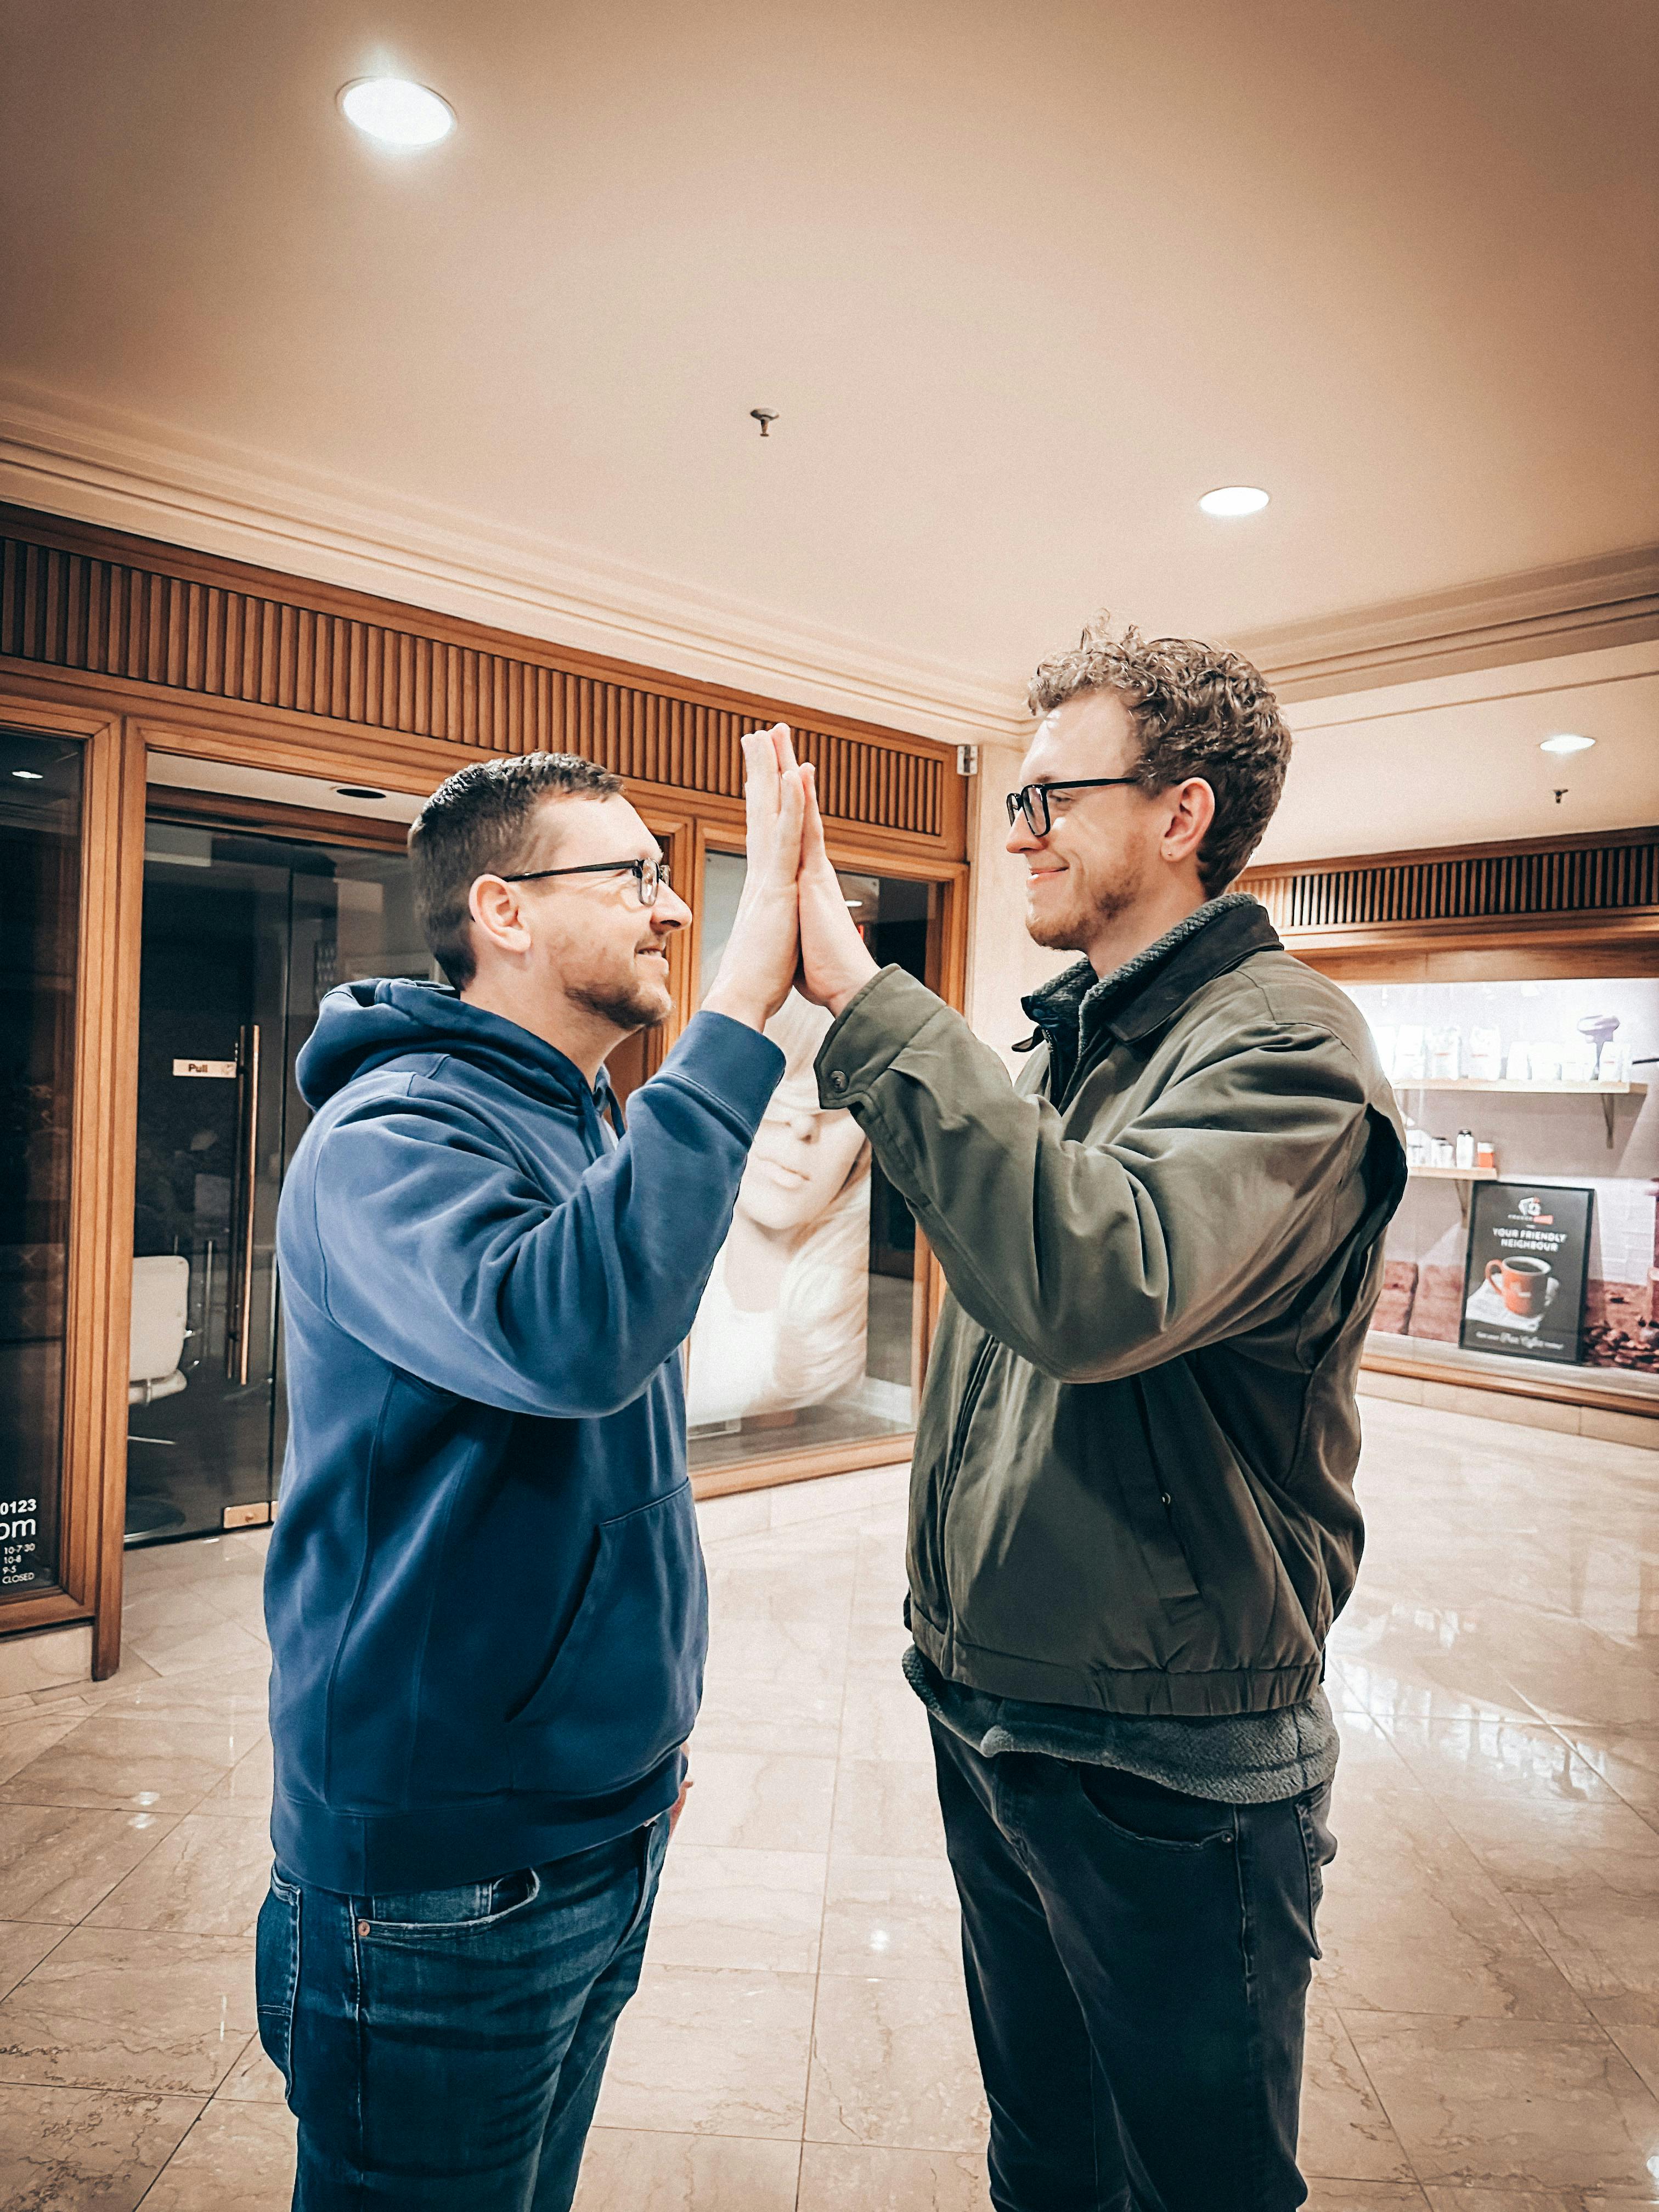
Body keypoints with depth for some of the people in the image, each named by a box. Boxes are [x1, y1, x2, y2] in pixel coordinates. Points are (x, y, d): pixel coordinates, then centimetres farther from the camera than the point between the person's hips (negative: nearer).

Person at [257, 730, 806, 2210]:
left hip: (610, 1821, 8)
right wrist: (745, 1002, -40)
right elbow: (567, 1333, -44)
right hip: (446, 1871, -8)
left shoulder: (591, 1132, 6)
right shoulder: (393, 1134, -21)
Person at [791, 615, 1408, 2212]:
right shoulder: (1073, 1044, 7)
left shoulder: (1280, 1047, -20)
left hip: (1161, 1762, -7)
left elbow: (1097, 1282, -39)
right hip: (988, 1711, 8)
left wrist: (866, 1002, -35)